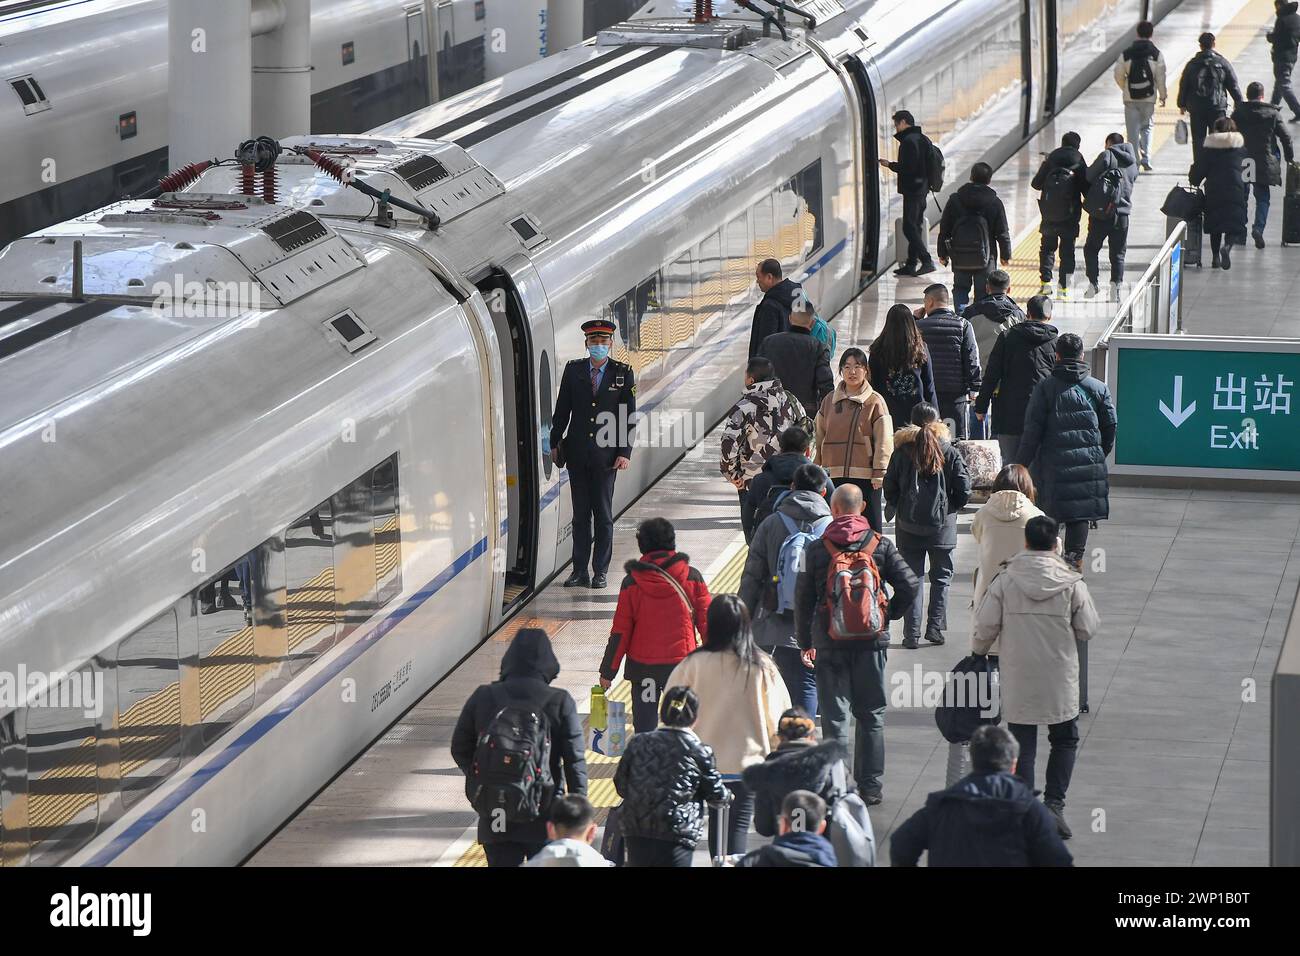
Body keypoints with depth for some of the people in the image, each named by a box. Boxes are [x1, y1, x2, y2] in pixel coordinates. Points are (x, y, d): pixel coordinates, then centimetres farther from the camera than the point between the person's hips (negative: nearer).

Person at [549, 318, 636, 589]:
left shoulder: (623, 374, 2)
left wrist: (625, 452, -6)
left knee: (603, 514, 3)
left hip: (606, 455, -2)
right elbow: (561, 410, 10)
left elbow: (629, 416, 1)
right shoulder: (573, 370, 7)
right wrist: (555, 443, 5)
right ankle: (580, 572, 9)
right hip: (577, 454, 2)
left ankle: (600, 572, 8)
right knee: (580, 514, 6)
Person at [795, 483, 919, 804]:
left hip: (830, 642, -1)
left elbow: (803, 600, -1)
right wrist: (889, 615, 11)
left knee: (835, 717, 4)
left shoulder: (817, 550, -5)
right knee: (871, 714, 12)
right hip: (871, 641, 1)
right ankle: (870, 786, 13)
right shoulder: (880, 545, -2)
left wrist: (806, 641, 10)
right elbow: (909, 586, -7)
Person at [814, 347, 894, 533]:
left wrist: (879, 473, -9)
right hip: (834, 476, 4)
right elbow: (820, 436, 15)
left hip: (865, 476, -4)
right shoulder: (829, 401, 11)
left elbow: (884, 440, -4)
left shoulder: (875, 401, -1)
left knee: (870, 526, -2)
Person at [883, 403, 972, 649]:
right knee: (941, 577, 13)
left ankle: (912, 633, 1)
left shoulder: (902, 452, -2)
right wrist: (951, 508, 11)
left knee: (912, 577, 6)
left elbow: (889, 488, 1)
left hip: (908, 525, 1)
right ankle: (935, 627, 7)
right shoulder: (949, 452, -4)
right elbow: (964, 488, -5)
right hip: (942, 524, 0)